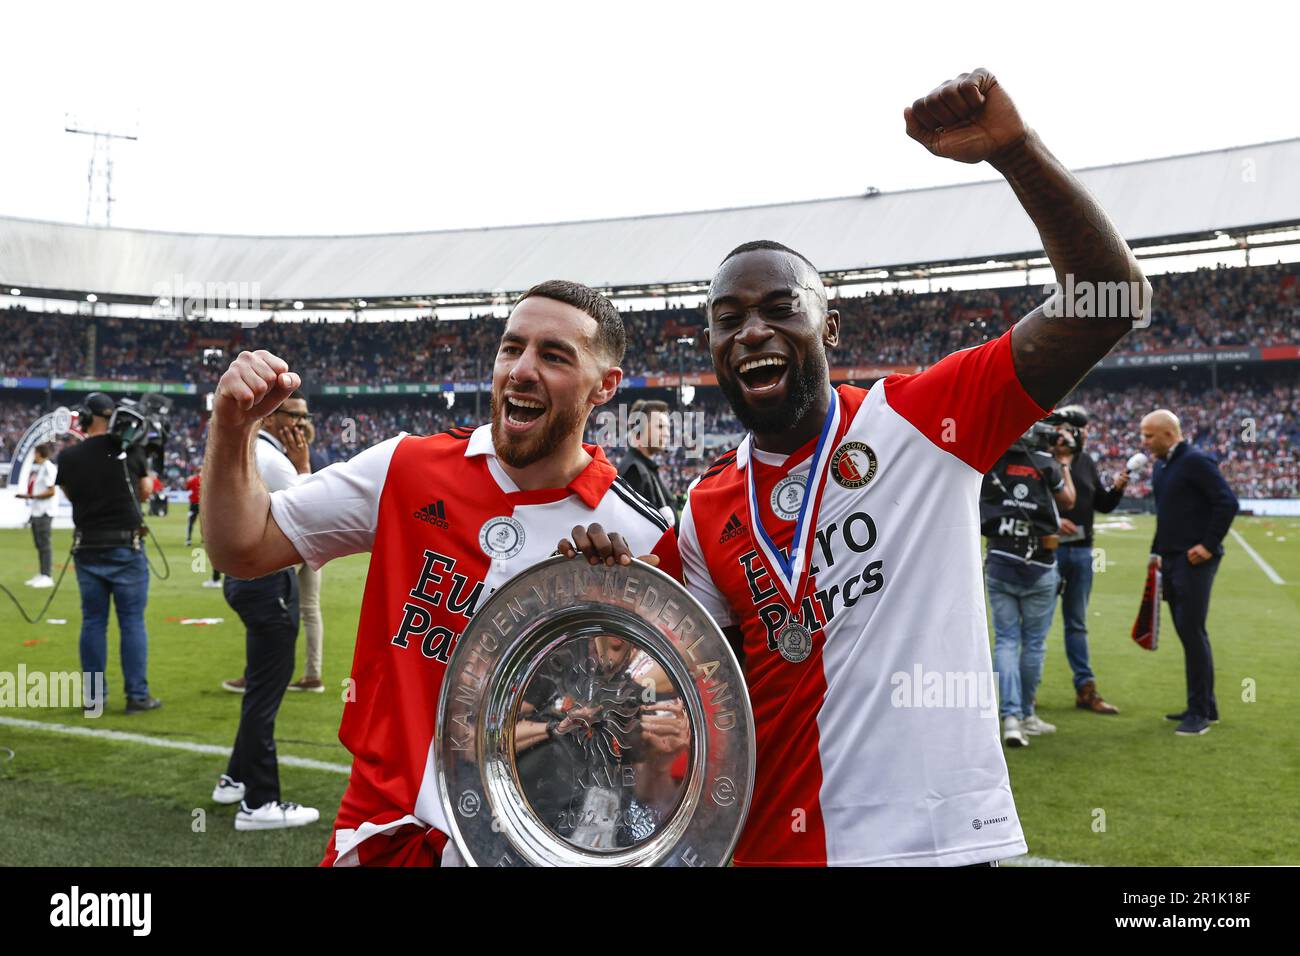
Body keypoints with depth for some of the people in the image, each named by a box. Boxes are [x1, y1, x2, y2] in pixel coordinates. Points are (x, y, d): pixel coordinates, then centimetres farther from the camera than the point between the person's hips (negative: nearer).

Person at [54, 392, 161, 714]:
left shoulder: (68, 457, -3)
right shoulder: (130, 450, -5)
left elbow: (71, 494, 12)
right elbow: (145, 491, 7)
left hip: (87, 549, 2)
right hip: (126, 548, -2)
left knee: (93, 622, 10)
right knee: (132, 622, 3)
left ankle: (93, 696, 14)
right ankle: (137, 696, 3)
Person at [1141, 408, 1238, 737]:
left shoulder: (1196, 461, -12)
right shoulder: (1160, 465, 15)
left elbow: (1228, 503, -17)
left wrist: (1209, 545, -16)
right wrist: (1159, 551, 16)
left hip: (1193, 560, -9)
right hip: (1171, 560, 9)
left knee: (1192, 632, -8)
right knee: (1187, 632, 11)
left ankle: (1200, 712, -2)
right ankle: (1205, 706, 20)